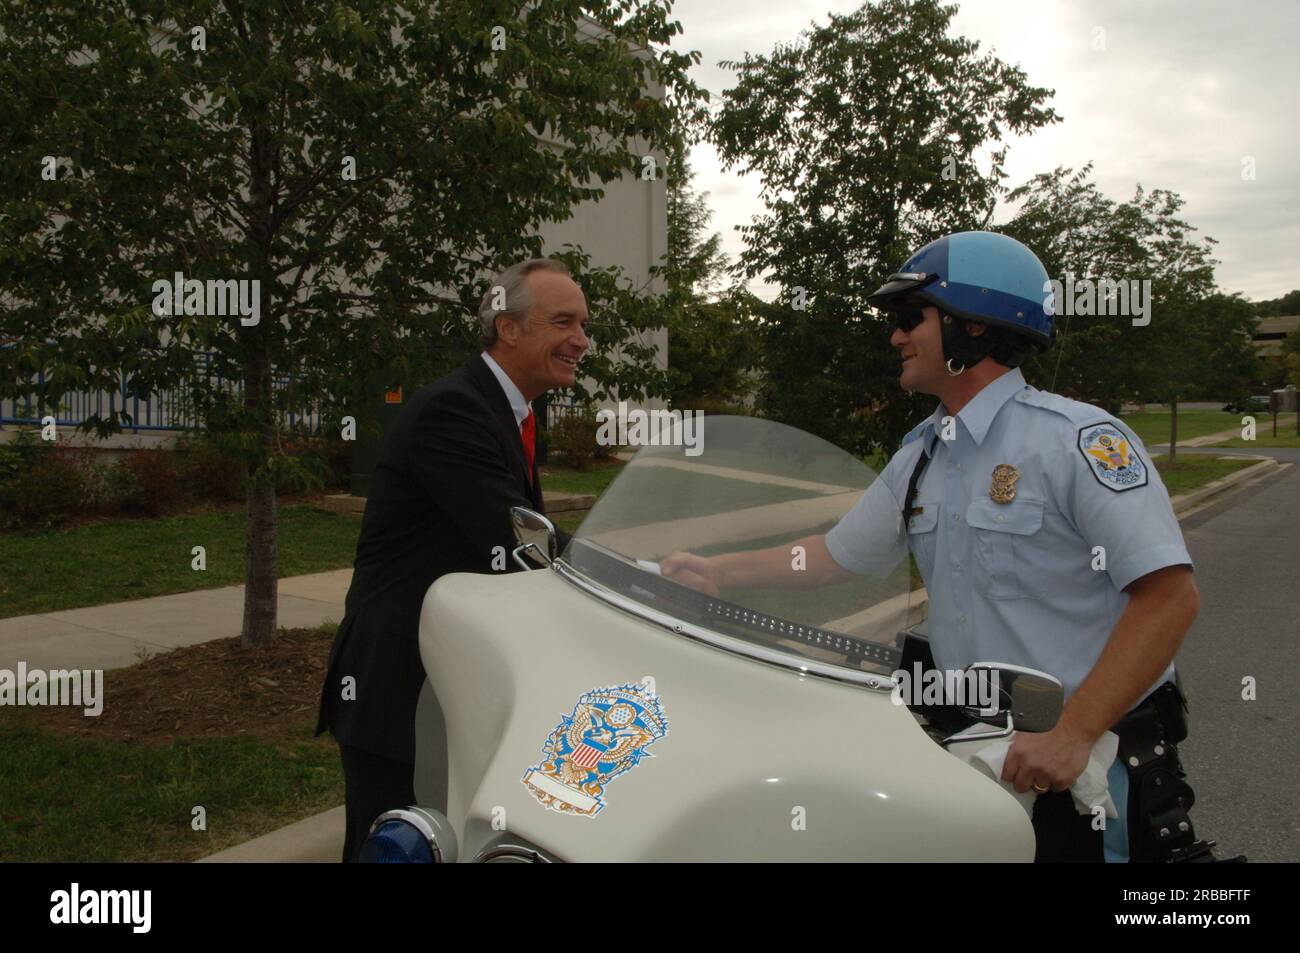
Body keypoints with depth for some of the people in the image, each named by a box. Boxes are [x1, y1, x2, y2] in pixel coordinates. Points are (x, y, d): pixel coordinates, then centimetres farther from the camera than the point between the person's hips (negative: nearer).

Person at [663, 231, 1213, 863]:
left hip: (1096, 766, -7)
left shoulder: (1078, 437, -18)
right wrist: (718, 573, 9)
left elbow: (1170, 595, -23)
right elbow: (837, 554, 16)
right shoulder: (919, 456, 7)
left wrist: (1073, 733, -28)